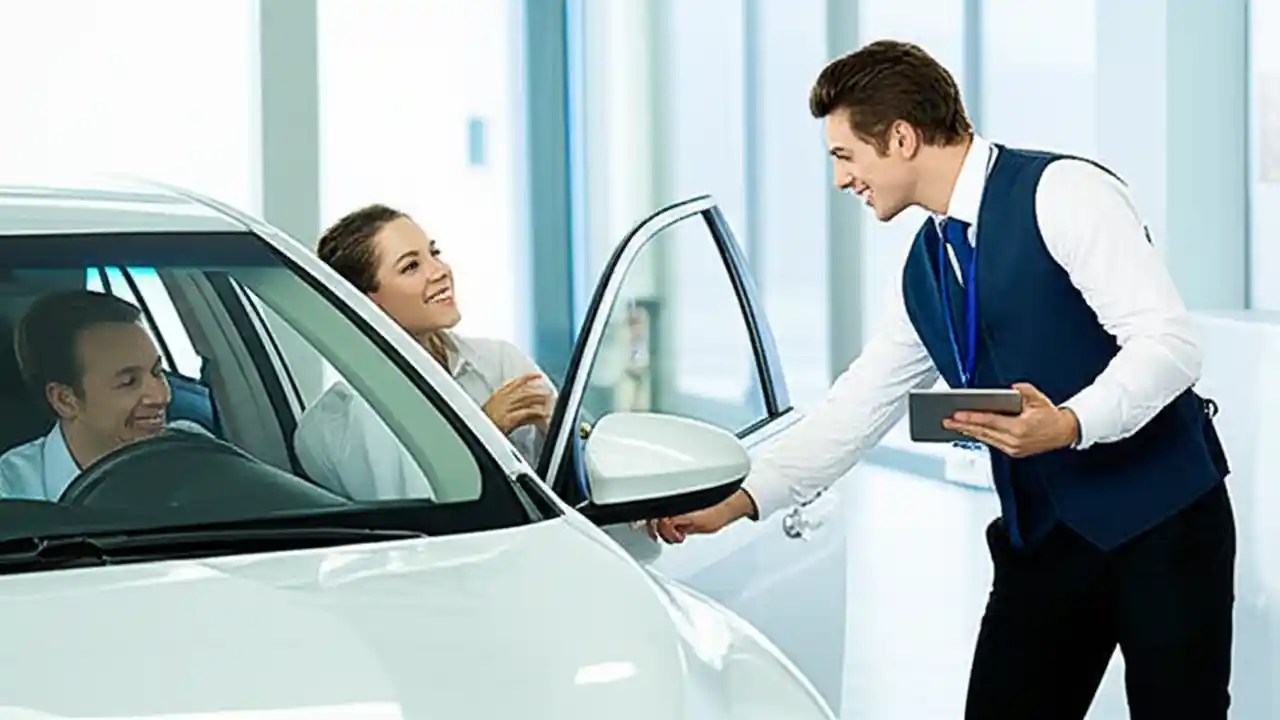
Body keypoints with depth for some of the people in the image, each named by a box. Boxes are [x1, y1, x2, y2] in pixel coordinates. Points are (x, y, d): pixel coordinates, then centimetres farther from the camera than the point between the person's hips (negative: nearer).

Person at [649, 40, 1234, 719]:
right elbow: (855, 408, 16)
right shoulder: (924, 269, 13)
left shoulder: (1064, 192, -11)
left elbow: (1168, 343, -18)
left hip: (1161, 519, -7)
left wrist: (1069, 425, -31)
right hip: (1044, 534, 7)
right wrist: (739, 500, 10)